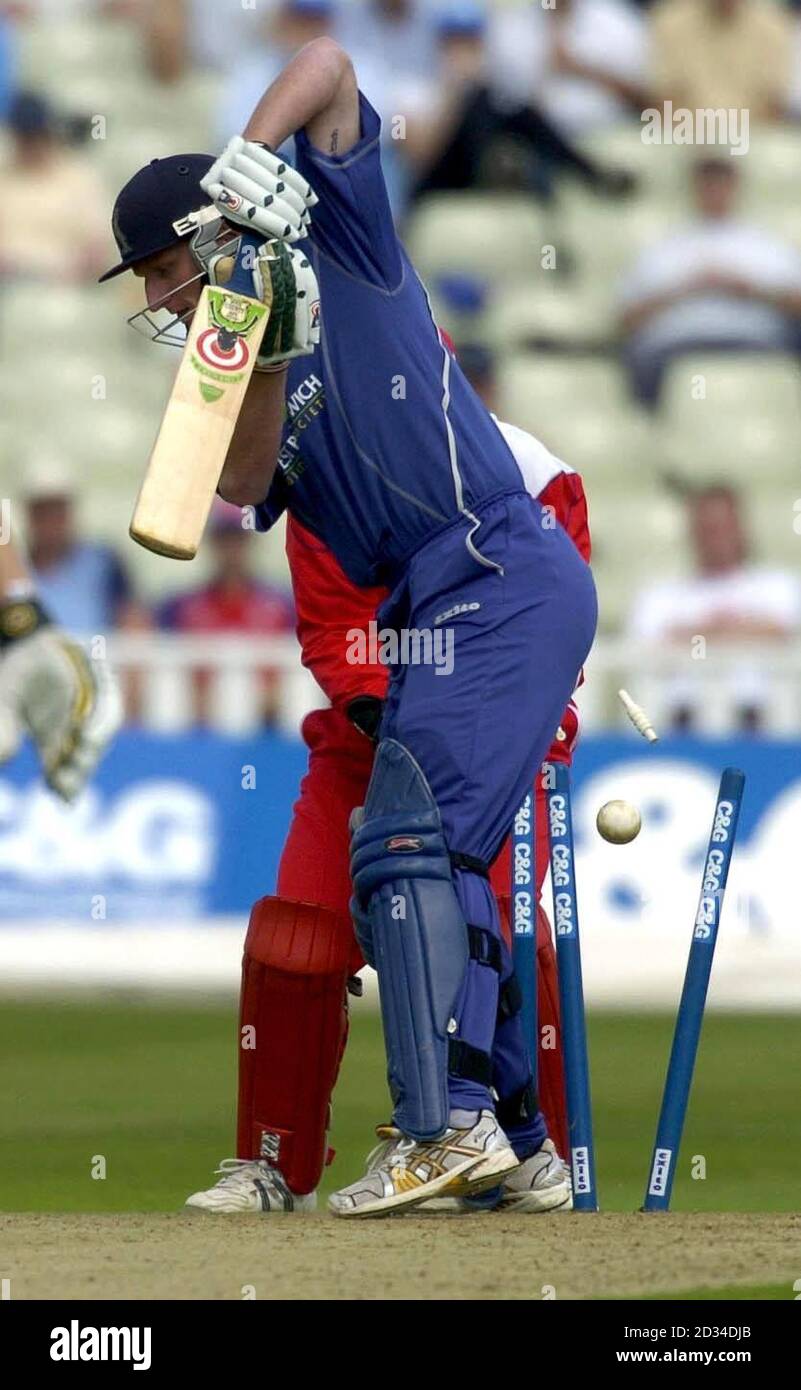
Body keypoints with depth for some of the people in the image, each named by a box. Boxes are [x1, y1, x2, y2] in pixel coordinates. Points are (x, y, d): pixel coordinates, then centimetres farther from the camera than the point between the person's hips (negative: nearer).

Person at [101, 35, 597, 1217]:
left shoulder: (345, 253, 1)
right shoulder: (236, 382, 16)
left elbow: (326, 63, -7)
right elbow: (247, 485, -6)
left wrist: (251, 155, -22)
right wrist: (271, 353, -19)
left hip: (502, 576, -9)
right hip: (434, 616, 9)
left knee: (411, 840, -19)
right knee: (432, 862, 13)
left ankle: (448, 1127, -26)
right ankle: (513, 1139, 18)